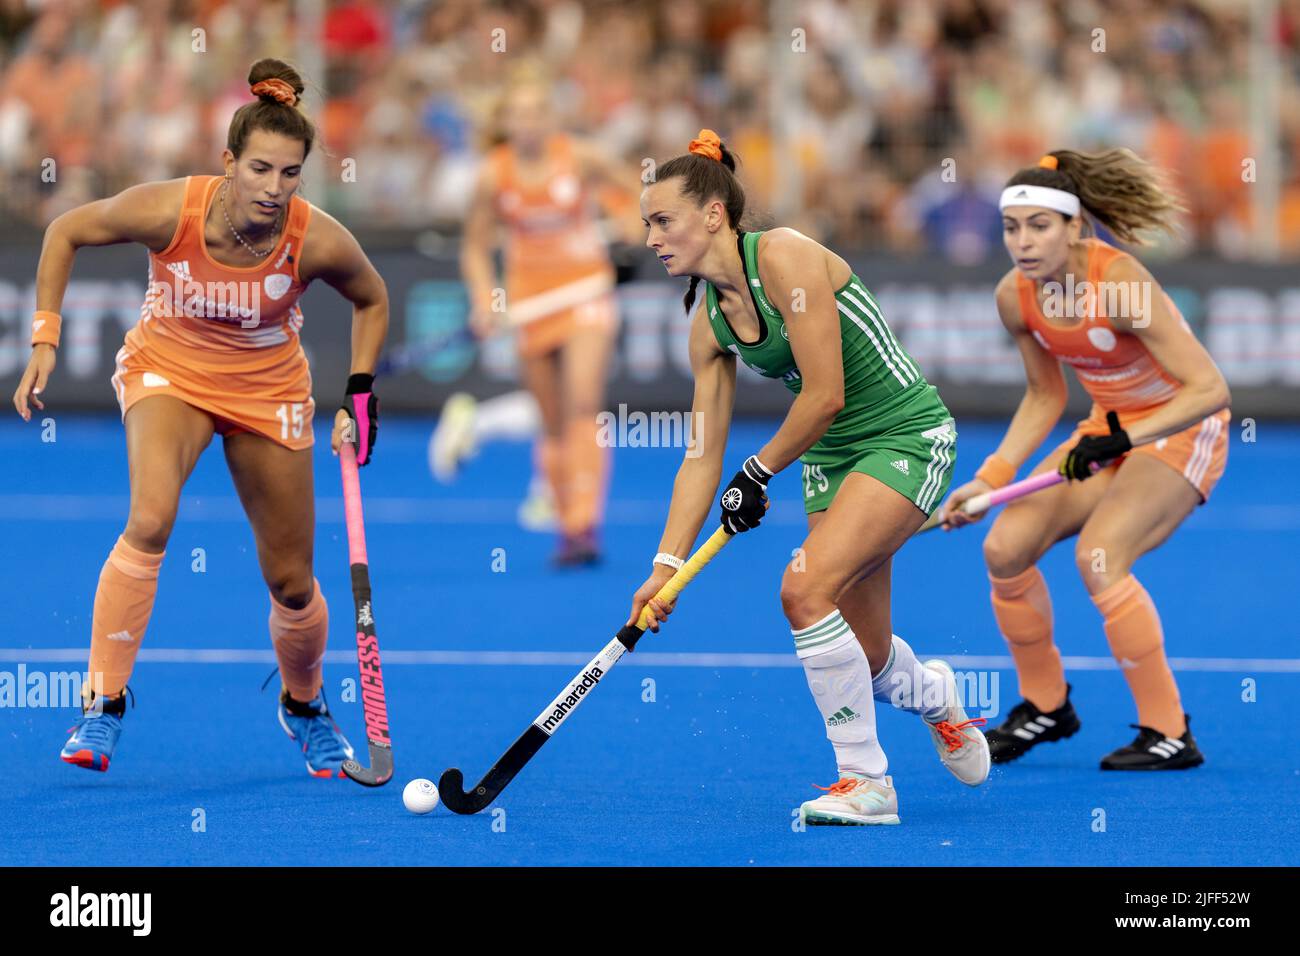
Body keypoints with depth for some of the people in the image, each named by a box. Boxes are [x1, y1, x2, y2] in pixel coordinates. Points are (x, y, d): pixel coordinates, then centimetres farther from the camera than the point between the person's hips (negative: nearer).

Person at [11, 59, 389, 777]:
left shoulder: (318, 241, -25)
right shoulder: (169, 210, -28)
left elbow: (371, 301, -1)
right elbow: (67, 231, -9)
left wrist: (361, 391, -10)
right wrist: (44, 340, -12)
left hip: (268, 391, 2)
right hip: (168, 371, -2)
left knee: (292, 583, 6)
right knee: (149, 522, -31)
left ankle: (304, 706, 38)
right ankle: (103, 704, -20)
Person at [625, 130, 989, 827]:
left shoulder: (784, 257, -20)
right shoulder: (708, 324, 3)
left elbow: (824, 396, -22)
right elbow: (702, 456, 6)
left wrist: (758, 475, -8)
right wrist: (665, 567, -1)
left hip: (908, 436, -7)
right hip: (833, 457, 7)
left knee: (806, 587, -23)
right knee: (863, 656, 6)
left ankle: (865, 780, -11)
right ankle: (934, 697, 43)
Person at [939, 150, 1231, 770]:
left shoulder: (1121, 283, -30)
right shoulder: (1015, 297, -9)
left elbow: (1210, 389, -29)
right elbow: (1045, 395, 8)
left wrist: (1122, 438, -35)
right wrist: (990, 479, -2)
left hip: (1183, 431, -7)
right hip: (1110, 429, 7)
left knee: (1098, 556, -27)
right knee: (1006, 548, -5)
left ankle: (1168, 734, -15)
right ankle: (1046, 706, 17)